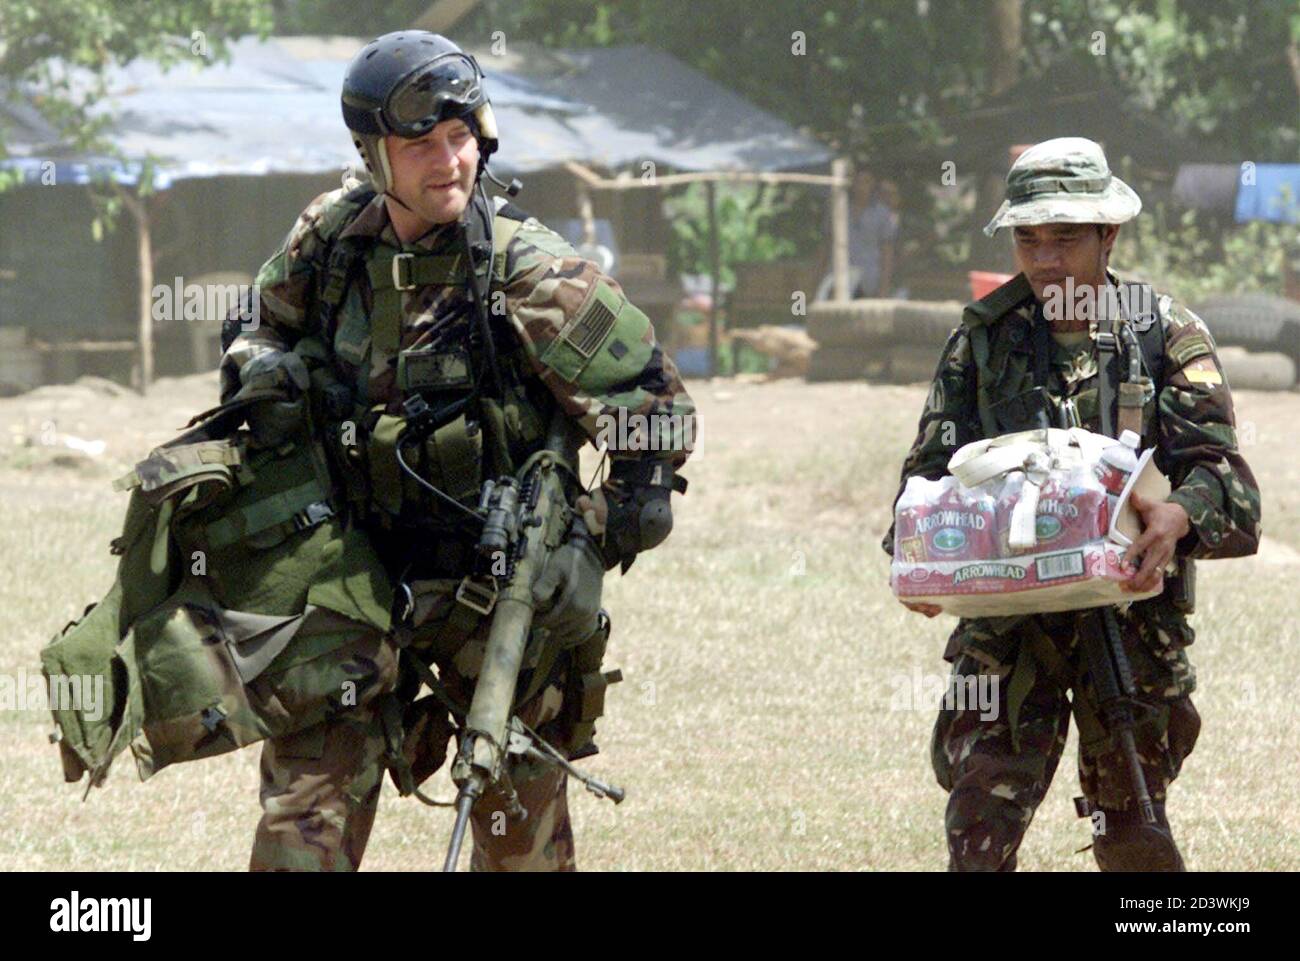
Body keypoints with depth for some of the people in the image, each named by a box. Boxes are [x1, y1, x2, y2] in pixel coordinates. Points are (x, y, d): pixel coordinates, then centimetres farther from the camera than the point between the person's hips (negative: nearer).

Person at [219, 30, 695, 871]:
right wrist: (263, 365, -2)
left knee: (522, 833, 10)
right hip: (358, 581, 3)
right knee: (306, 816, -7)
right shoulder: (331, 239, -2)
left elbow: (655, 404, -10)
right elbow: (270, 324, 20)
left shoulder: (531, 272, -15)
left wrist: (595, 544, -15)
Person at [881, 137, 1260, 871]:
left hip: (1130, 612, -1)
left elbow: (1223, 472, -9)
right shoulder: (983, 338, 6)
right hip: (1006, 612, 1)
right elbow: (932, 464, 6)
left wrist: (1180, 516, -32)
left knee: (1130, 825, 9)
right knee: (982, 807, -11)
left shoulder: (1169, 336, 0)